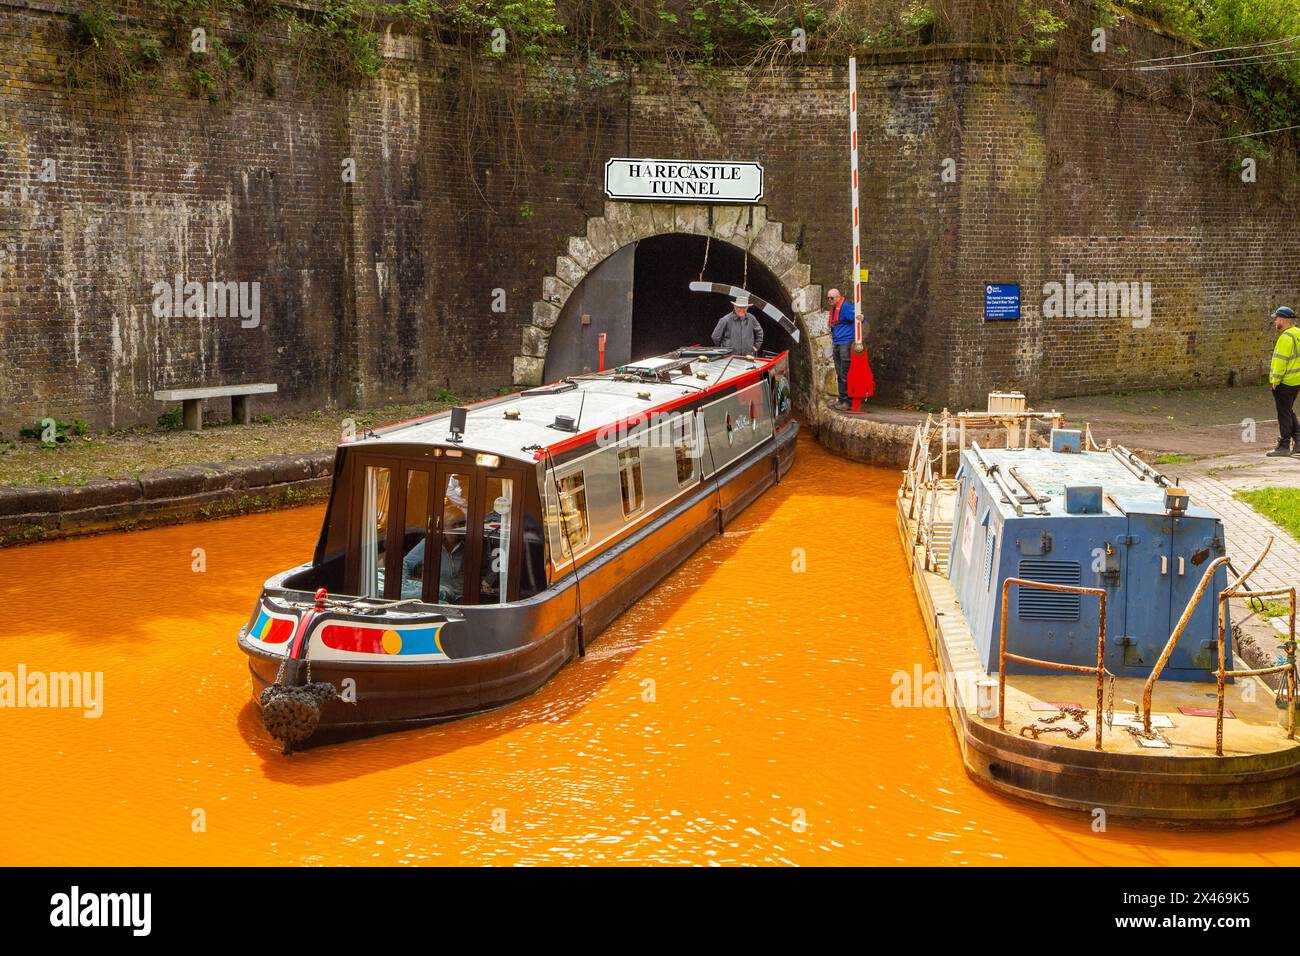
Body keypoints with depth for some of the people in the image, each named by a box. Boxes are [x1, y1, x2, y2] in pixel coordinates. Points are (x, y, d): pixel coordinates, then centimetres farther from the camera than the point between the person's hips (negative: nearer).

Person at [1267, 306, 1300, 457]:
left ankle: (1284, 446, 2)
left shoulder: (1286, 337, -19)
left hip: (1285, 382, -10)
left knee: (1284, 413, -3)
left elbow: (1281, 361, -21)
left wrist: (1274, 381, -17)